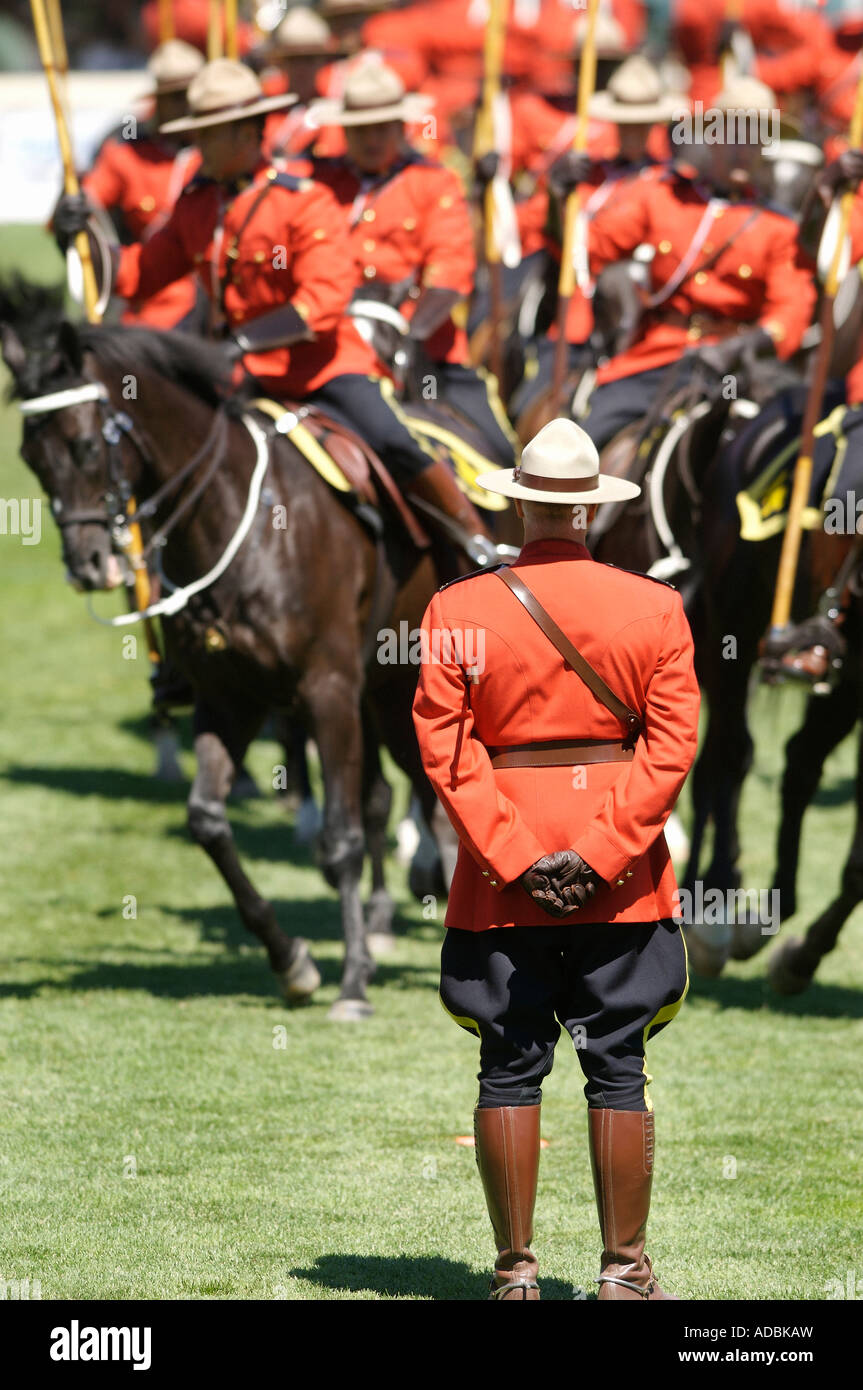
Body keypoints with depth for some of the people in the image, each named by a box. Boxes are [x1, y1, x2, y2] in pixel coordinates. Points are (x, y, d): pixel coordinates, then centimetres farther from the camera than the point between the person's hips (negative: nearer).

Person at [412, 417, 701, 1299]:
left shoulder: (457, 612, -2)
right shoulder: (654, 608, -1)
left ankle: (515, 1269, 7)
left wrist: (513, 859, -9)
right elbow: (671, 745, -7)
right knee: (618, 1070, 5)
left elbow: (445, 750, -7)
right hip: (622, 884, 0)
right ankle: (624, 1268, 6)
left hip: (502, 881, 0)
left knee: (510, 1071, 6)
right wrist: (598, 855, -10)